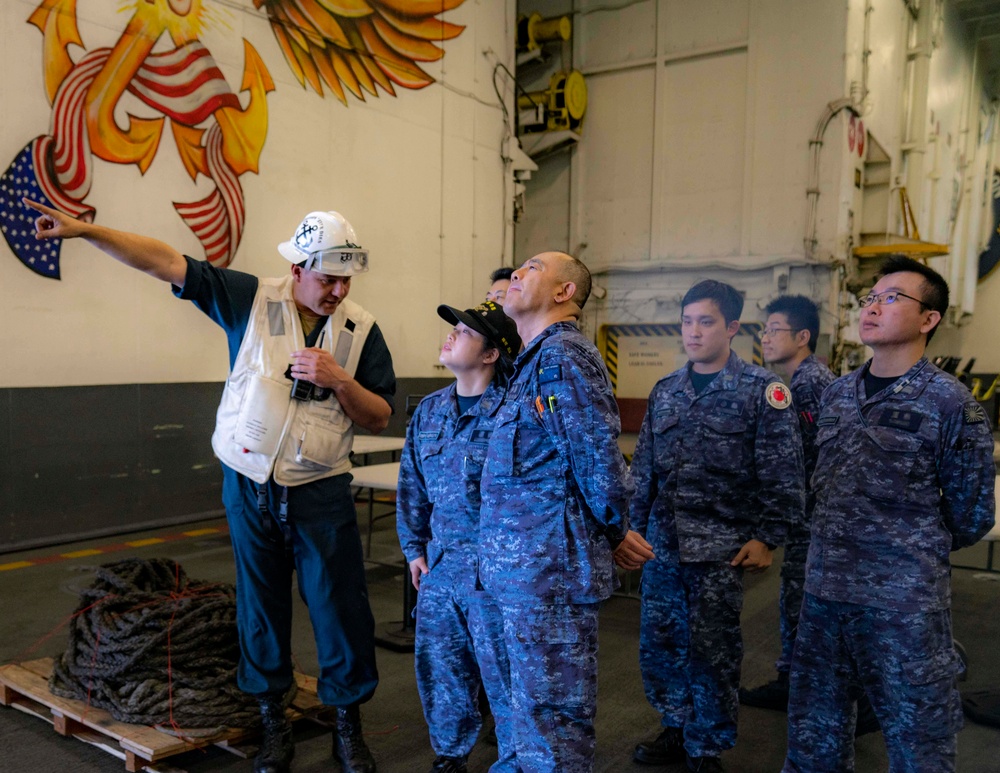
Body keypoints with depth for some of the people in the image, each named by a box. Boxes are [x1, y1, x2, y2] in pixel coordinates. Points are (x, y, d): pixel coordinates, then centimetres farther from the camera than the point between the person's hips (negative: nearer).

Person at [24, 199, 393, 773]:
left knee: (341, 607, 3)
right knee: (261, 607, 12)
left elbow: (381, 417, -1)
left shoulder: (362, 329, -2)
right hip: (249, 488, 1)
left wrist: (339, 380, -18)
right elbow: (169, 263, -4)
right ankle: (274, 721, 31)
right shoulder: (253, 300, -3)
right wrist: (84, 230, -8)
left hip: (320, 494, 0)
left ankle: (349, 725, 22)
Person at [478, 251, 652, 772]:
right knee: (540, 710, 21)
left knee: (550, 715, 2)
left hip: (548, 568, -9)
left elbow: (599, 457, -19)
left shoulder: (562, 355, -14)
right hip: (525, 567, 9)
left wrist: (615, 532, -4)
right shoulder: (534, 360, 17)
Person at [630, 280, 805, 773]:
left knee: (711, 649, 5)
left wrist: (766, 538, -12)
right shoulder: (665, 391, 10)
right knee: (659, 642, 11)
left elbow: (782, 474, -7)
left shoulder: (762, 390, -5)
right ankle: (677, 732, 32)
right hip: (662, 542, 5)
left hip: (721, 547, -5)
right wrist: (636, 526, 12)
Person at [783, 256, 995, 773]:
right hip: (824, 590, 5)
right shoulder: (836, 394, 7)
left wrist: (912, 553, 7)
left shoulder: (951, 403, -9)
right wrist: (839, 548, 11)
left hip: (905, 602, -5)